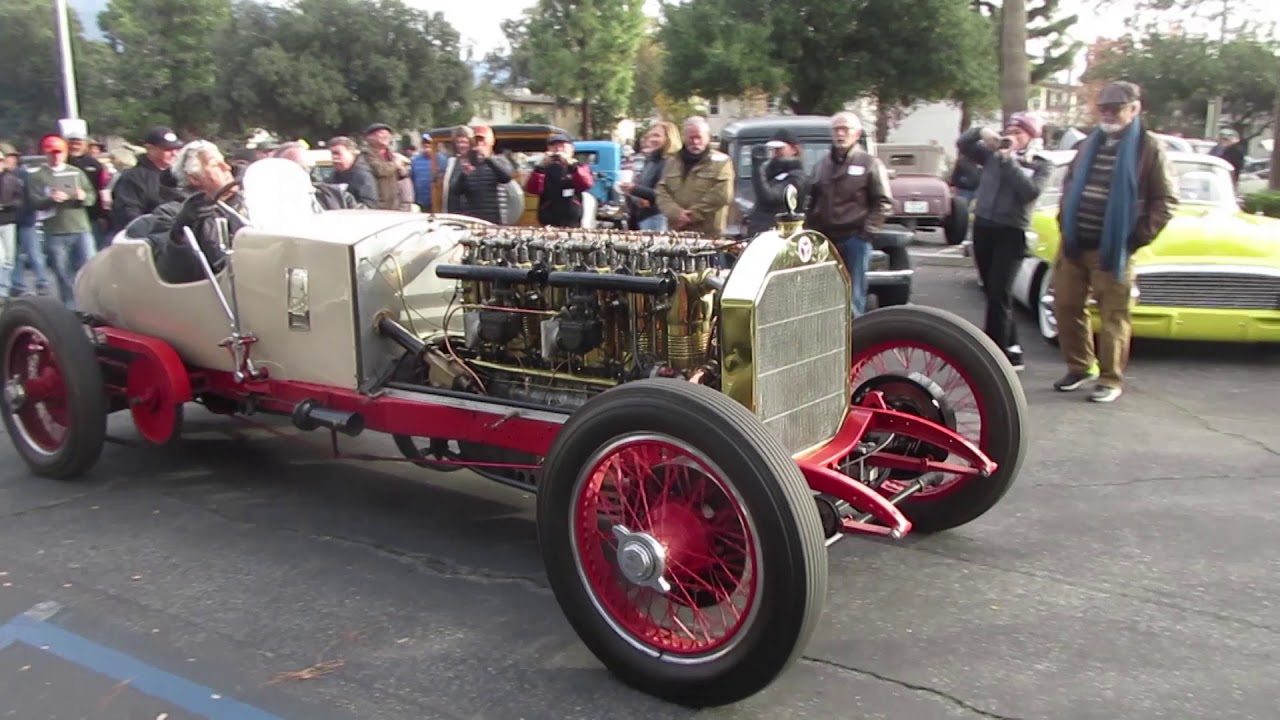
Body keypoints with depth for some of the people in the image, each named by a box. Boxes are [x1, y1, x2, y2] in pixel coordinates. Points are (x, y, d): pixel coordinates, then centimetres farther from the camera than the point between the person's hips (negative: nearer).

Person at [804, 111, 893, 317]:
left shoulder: (869, 163, 1)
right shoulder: (822, 164, 15)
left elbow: (884, 202, -3)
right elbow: (812, 201, 19)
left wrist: (866, 231, -11)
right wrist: (810, 230, 9)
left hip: (854, 240, -4)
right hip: (824, 239, 4)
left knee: (853, 297, 0)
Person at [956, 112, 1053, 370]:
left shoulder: (1041, 165, 3)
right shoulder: (992, 155, 11)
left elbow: (1030, 192, -15)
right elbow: (962, 144, 8)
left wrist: (1009, 160, -14)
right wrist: (980, 132, -9)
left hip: (1012, 233, -4)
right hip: (983, 227, 4)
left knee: (999, 295, -10)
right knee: (993, 293, 9)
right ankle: (1010, 350, 21)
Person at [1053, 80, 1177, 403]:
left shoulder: (1149, 148, -3)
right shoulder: (1090, 144, 13)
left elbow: (1166, 200, -3)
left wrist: (1140, 236, -8)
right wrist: (1064, 221, 11)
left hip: (1113, 250, -5)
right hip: (1074, 244, 5)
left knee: (1113, 316, 0)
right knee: (1066, 306, 9)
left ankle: (1111, 380, 10)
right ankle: (1080, 366, 25)